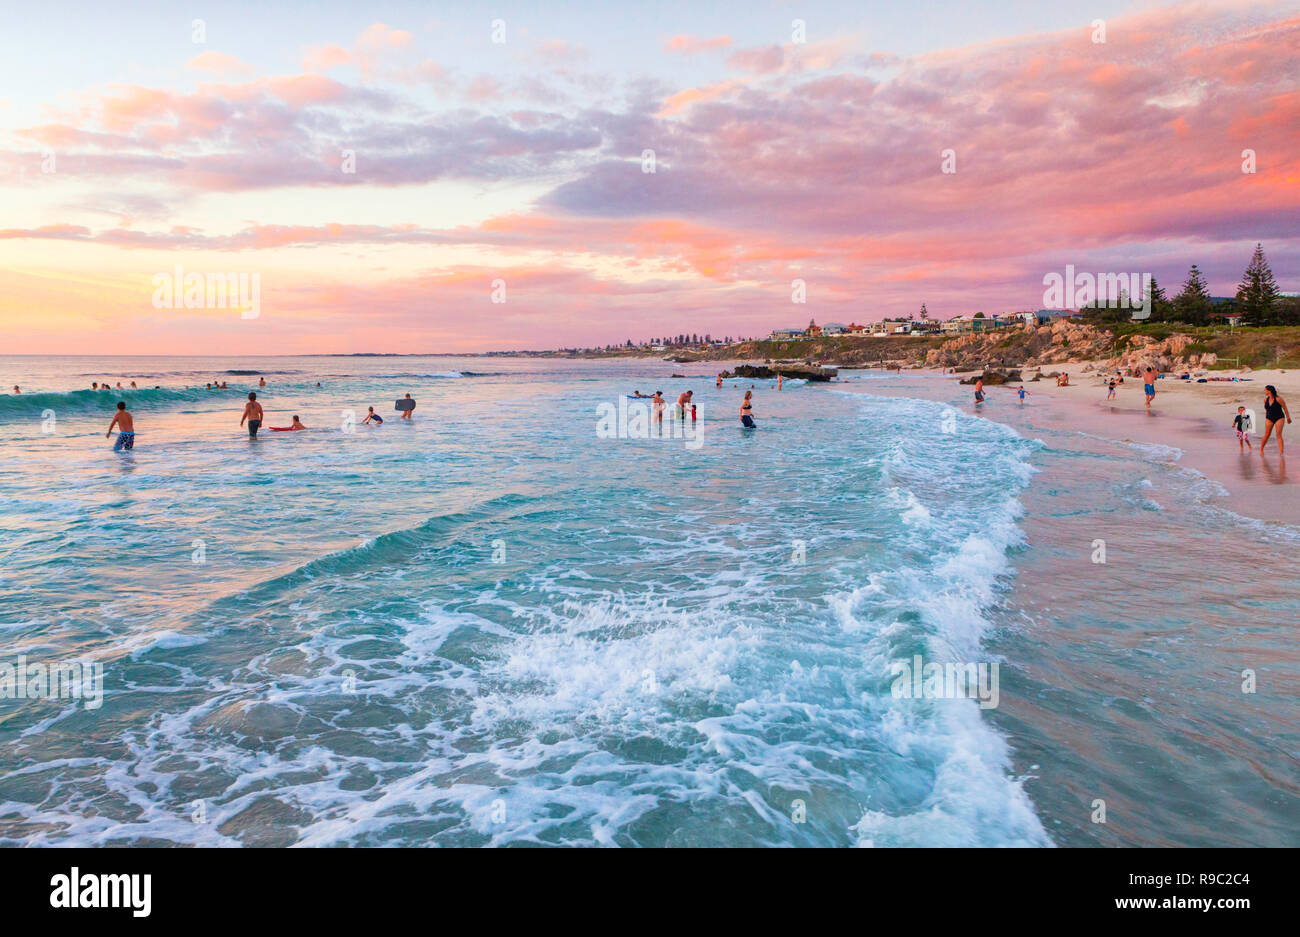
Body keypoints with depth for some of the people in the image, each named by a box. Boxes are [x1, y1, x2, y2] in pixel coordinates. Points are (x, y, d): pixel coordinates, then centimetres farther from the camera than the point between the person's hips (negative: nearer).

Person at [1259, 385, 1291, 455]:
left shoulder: (1278, 399, -18)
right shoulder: (1266, 399, -2)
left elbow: (1285, 408, -8)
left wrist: (1288, 418, -1)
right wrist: (1266, 418, 23)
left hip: (1279, 418, -4)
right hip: (1269, 419, 4)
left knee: (1279, 434, -16)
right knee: (1267, 435, 2)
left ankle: (1281, 452, -17)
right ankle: (1261, 449, 20)